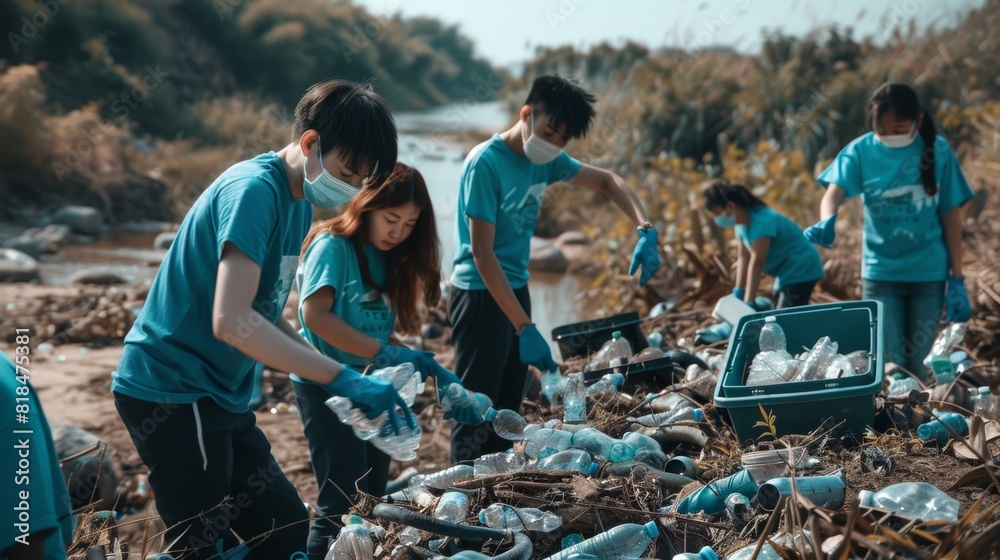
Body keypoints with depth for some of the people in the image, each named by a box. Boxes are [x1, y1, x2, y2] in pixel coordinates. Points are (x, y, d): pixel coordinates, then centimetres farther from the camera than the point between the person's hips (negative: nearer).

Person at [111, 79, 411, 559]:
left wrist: (347, 381, 1)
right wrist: (342, 378, -28)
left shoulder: (299, 203, 10)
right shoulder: (254, 190, -19)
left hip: (218, 395, 10)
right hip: (171, 391, -10)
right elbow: (232, 321, -30)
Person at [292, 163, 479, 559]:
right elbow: (315, 315, -25)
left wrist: (431, 370, -5)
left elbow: (384, 330, 7)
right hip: (326, 384, -8)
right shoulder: (333, 245, -12)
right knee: (342, 505, -8)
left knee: (372, 500, 14)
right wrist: (383, 352, -29)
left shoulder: (392, 259, 9)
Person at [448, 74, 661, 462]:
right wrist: (525, 327, -28)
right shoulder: (486, 162, -20)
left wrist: (645, 230, -7)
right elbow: (481, 252, -24)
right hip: (481, 295, -8)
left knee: (508, 408, 14)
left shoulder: (546, 160, 2)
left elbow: (607, 181, 12)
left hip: (516, 289, 8)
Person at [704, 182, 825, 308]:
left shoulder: (761, 222, -28)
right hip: (786, 272, 10)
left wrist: (748, 303, -35)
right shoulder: (742, 222, 1)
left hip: (801, 270, -10)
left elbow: (756, 263, -33)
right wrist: (738, 291, -5)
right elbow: (744, 257, 1)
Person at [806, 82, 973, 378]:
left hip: (929, 273, 0)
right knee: (886, 364, 2)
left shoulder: (938, 150, -6)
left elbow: (951, 215, -2)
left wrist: (957, 279, -3)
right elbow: (835, 192, -24)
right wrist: (827, 221, -48)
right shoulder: (860, 151, -8)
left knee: (915, 362, 9)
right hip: (880, 273, 0)